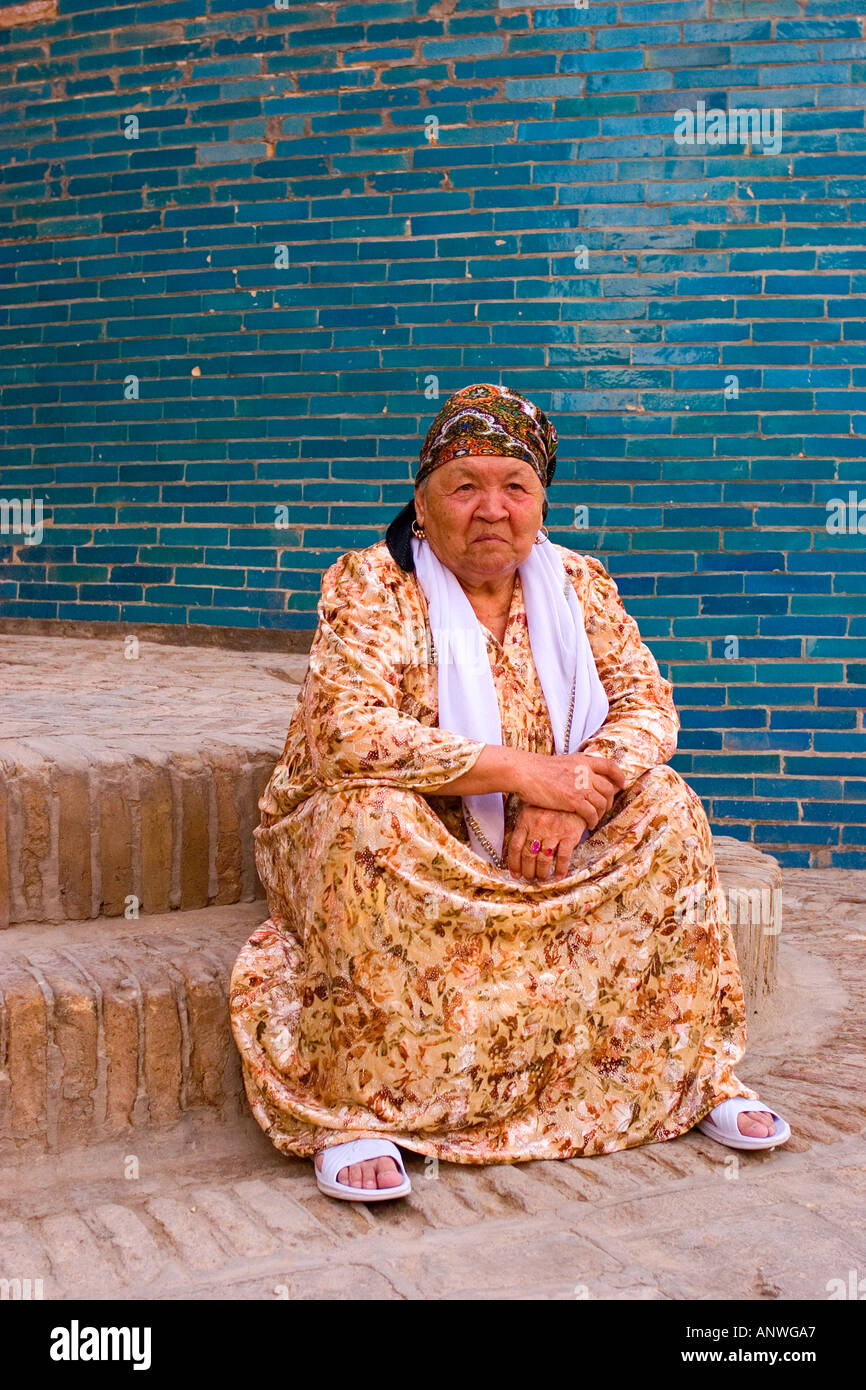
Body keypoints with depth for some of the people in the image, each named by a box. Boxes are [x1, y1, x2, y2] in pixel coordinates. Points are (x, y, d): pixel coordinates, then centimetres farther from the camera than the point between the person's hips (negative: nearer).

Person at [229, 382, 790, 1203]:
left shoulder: (577, 585, 2)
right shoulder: (370, 584, -12)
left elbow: (648, 704, -4)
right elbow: (348, 733, -27)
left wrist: (574, 792, -25)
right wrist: (521, 771, -30)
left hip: (539, 852, 4)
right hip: (412, 843, -4)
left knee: (661, 805, -15)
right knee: (372, 815, -35)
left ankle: (698, 1073, -5)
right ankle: (350, 1112, -29)